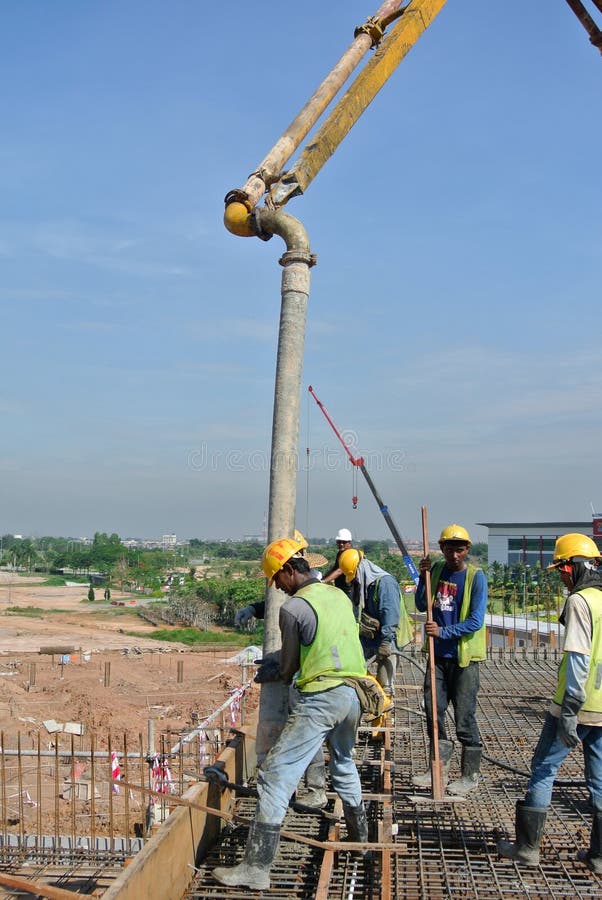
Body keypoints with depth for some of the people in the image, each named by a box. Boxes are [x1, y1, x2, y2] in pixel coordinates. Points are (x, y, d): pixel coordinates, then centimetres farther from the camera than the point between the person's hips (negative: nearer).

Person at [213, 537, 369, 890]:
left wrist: (271, 673, 20)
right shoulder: (339, 595, 12)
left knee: (276, 775, -7)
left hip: (322, 697, -8)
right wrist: (279, 661, 25)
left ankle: (257, 867, -10)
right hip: (354, 693, 8)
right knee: (344, 763, 31)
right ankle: (360, 835, 46)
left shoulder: (293, 607, -9)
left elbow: (288, 669, -2)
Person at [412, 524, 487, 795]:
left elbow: (476, 622, -16)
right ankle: (439, 767, 23)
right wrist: (423, 577, -6)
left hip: (464, 657, -5)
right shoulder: (437, 569, 4)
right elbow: (421, 606, 7)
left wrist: (443, 632, -21)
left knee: (464, 718, 1)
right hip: (438, 654, 6)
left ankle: (471, 774, 13)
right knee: (433, 711, 10)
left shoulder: (476, 577, -12)